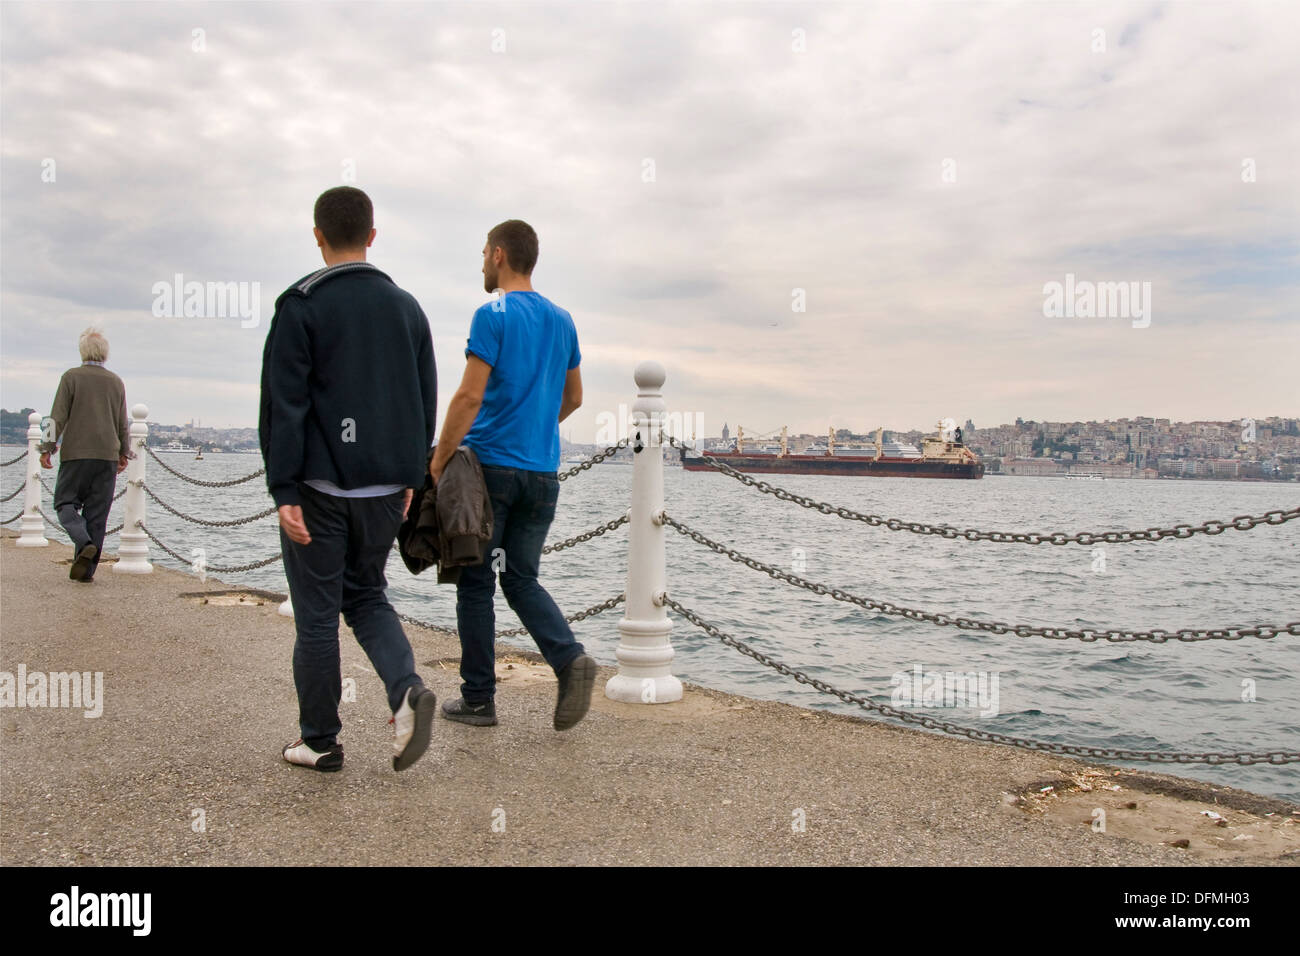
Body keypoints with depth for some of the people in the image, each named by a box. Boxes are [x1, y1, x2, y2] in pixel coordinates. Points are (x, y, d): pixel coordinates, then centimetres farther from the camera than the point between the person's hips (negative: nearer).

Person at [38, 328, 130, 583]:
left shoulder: (71, 377, -3)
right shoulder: (116, 382, 8)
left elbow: (58, 417, -6)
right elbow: (123, 425, 12)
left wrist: (47, 448, 0)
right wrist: (123, 453, 23)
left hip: (76, 454, -3)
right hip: (108, 456, 3)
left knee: (66, 503, 6)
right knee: (97, 513, 4)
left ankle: (85, 544, -21)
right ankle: (86, 569, 3)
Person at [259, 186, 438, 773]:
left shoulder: (302, 305, -7)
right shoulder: (406, 306, 8)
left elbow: (283, 404, -12)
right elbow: (426, 400, 12)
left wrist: (283, 491, -10)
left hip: (321, 486, -4)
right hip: (385, 487, 5)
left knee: (317, 614, 6)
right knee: (367, 594, 19)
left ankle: (319, 742, 16)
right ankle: (407, 689, -4)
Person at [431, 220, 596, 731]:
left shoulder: (494, 315, -8)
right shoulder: (562, 320, 12)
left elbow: (470, 396, -15)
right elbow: (573, 397, 20)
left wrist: (439, 460, -9)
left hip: (491, 465, -6)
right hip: (542, 471, 6)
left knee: (476, 583, 5)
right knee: (522, 579, 14)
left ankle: (478, 699, 11)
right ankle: (570, 658, -8)